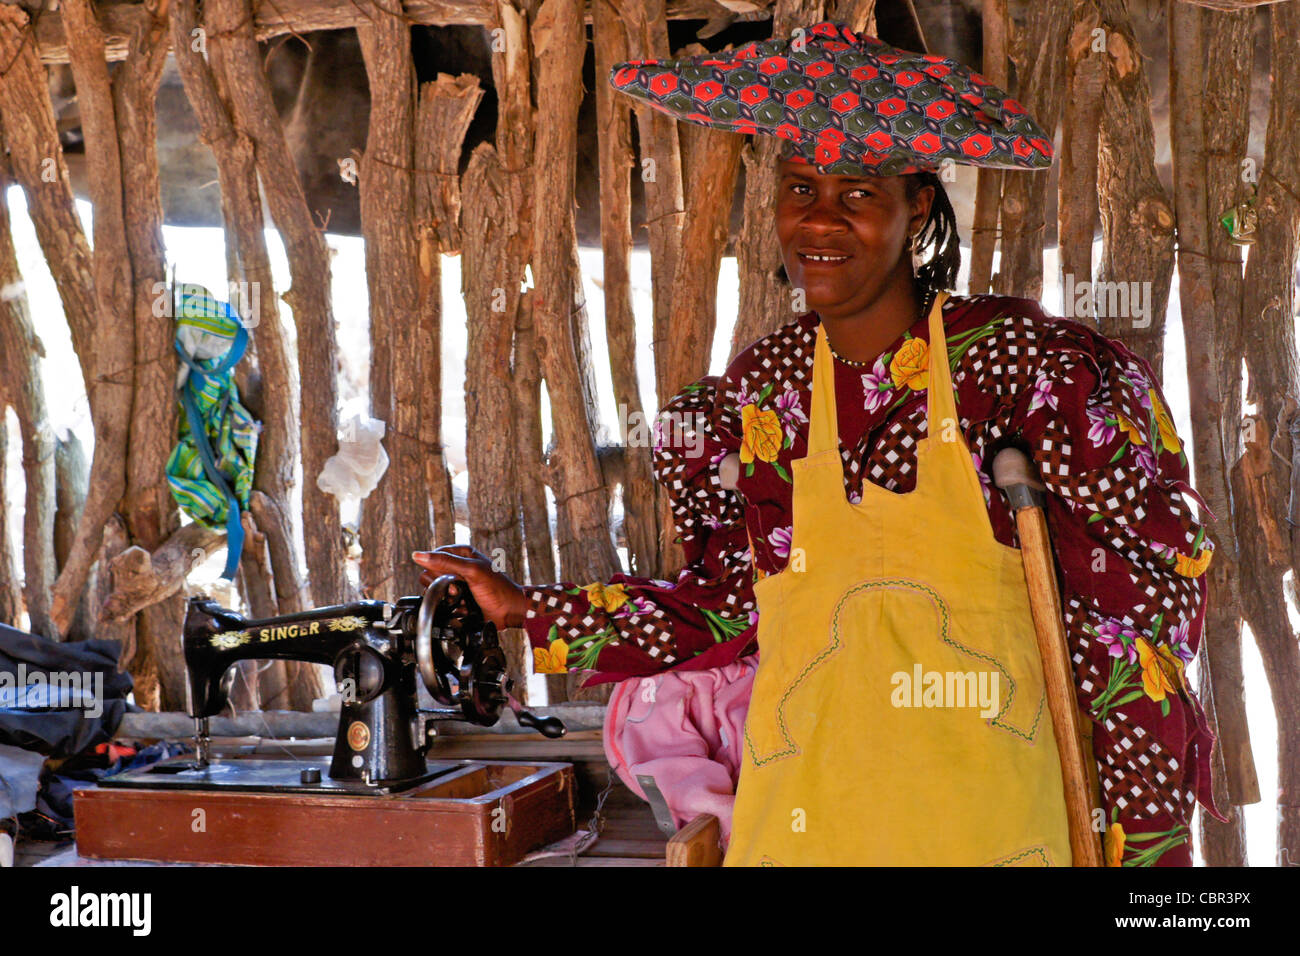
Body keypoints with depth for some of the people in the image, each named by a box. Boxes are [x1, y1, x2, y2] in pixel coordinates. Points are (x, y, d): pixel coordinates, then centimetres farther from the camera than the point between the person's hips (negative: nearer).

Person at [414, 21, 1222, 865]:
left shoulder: (1016, 360, -9)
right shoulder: (758, 393, 3)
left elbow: (1134, 604, -6)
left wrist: (1149, 840, -7)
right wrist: (529, 610, 11)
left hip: (993, 829, -3)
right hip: (793, 820, 3)